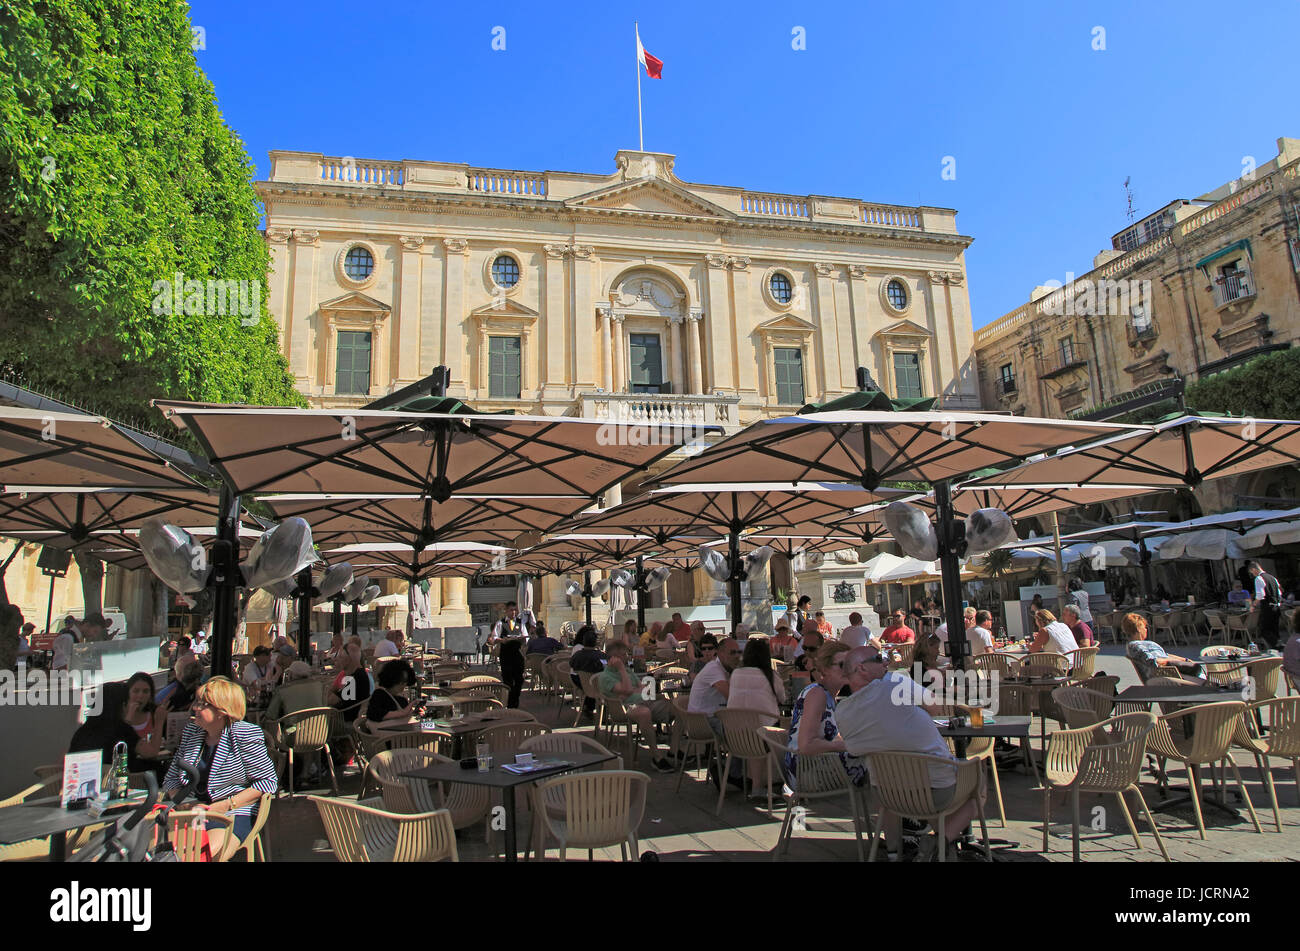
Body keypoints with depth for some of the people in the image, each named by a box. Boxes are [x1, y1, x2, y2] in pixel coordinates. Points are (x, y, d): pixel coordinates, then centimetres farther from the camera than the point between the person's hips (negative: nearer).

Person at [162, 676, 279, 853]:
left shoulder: (244, 735, -9)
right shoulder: (191, 731, 13)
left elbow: (268, 781, -10)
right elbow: (173, 778, 22)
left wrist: (227, 805, -15)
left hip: (235, 814, -6)